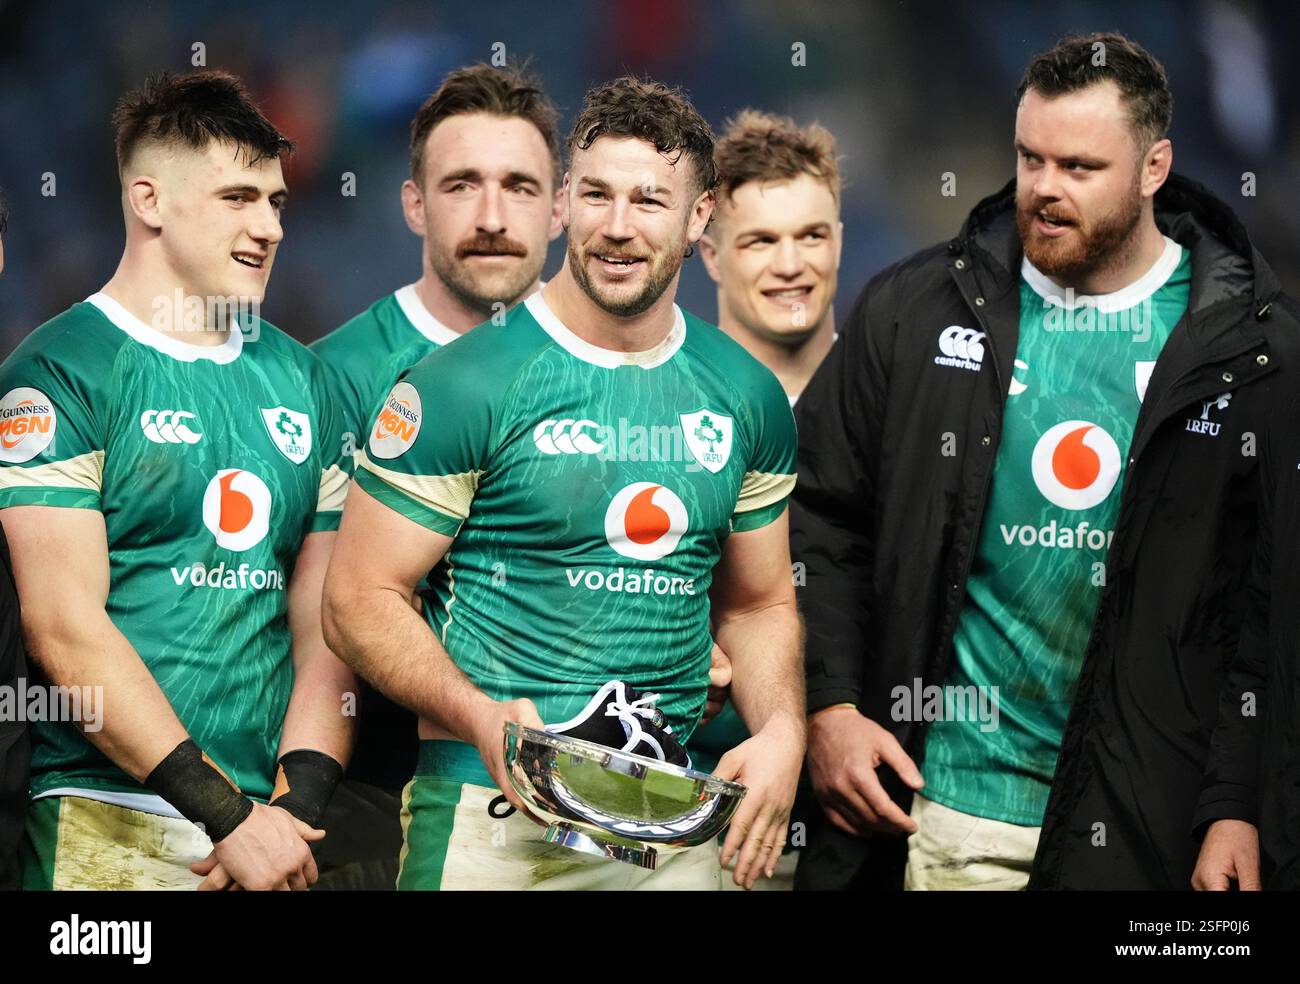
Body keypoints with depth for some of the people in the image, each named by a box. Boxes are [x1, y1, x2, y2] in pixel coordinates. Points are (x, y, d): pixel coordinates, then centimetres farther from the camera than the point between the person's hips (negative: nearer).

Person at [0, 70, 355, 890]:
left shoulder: (301, 379, 14)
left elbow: (327, 618, 11)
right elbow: (66, 631, -12)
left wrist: (297, 805, -5)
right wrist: (228, 817, -15)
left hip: (265, 823, 5)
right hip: (111, 827, -5)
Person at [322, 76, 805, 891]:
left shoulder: (746, 397, 9)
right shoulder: (463, 387, -7)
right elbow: (361, 601, -7)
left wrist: (782, 731, -1)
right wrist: (483, 719, -22)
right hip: (491, 818, -4)